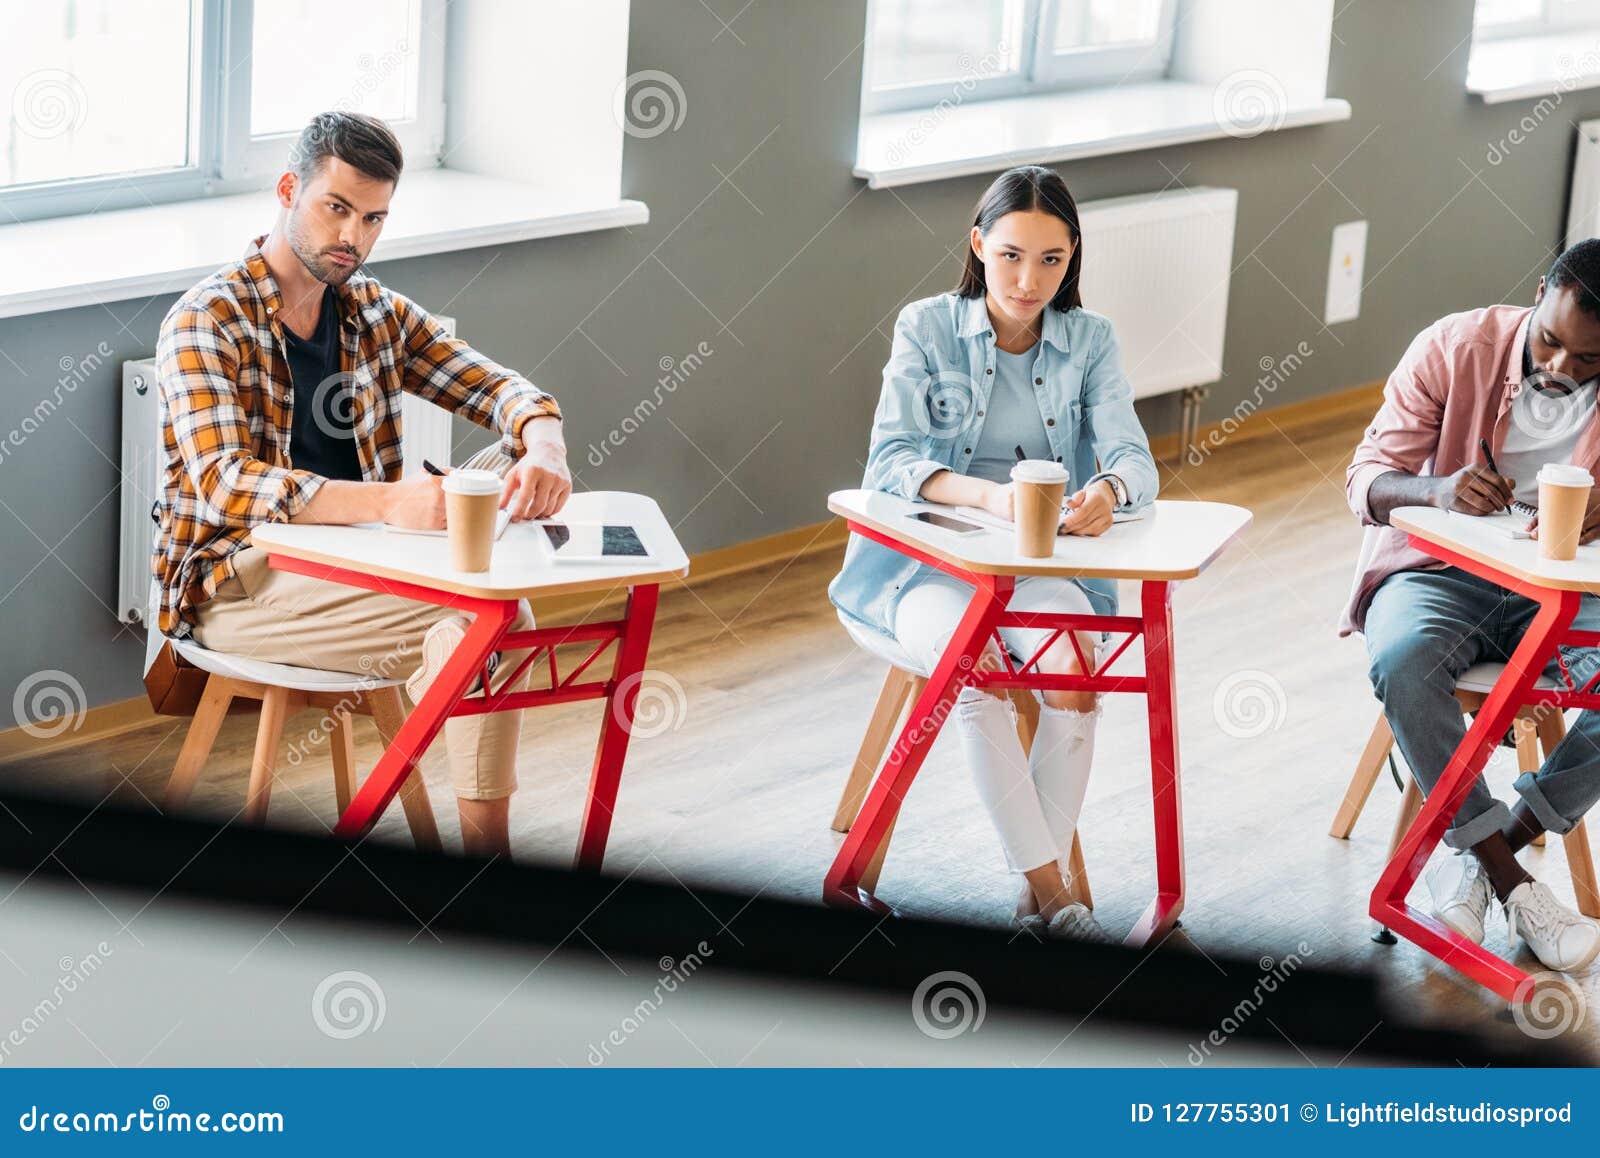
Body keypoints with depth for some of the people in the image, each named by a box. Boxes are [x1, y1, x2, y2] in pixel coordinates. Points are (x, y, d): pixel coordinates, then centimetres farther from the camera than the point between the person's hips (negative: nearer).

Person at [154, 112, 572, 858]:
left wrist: (544, 448, -24)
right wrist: (387, 502, -40)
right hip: (234, 581, -7)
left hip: (349, 565, 7)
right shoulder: (205, 323, -12)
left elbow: (500, 389, 2)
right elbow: (226, 485, -25)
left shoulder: (379, 314, 10)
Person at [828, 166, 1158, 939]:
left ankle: (1040, 891, -22)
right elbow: (890, 460, -13)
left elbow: (1133, 457, -6)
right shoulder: (927, 328, -1)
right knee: (974, 668, -33)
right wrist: (986, 494, -32)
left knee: (1073, 662, -30)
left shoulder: (1089, 341, 6)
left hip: (1041, 564, 2)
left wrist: (1109, 489, -33)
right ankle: (1048, 882, -28)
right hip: (925, 560, -2)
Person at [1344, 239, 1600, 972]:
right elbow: (1366, 483, -8)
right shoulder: (1456, 349, -8)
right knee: (1402, 661, -36)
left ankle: (1480, 855, -15)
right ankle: (1510, 882, -24)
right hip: (1441, 573, -1)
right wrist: (1438, 489, -32)